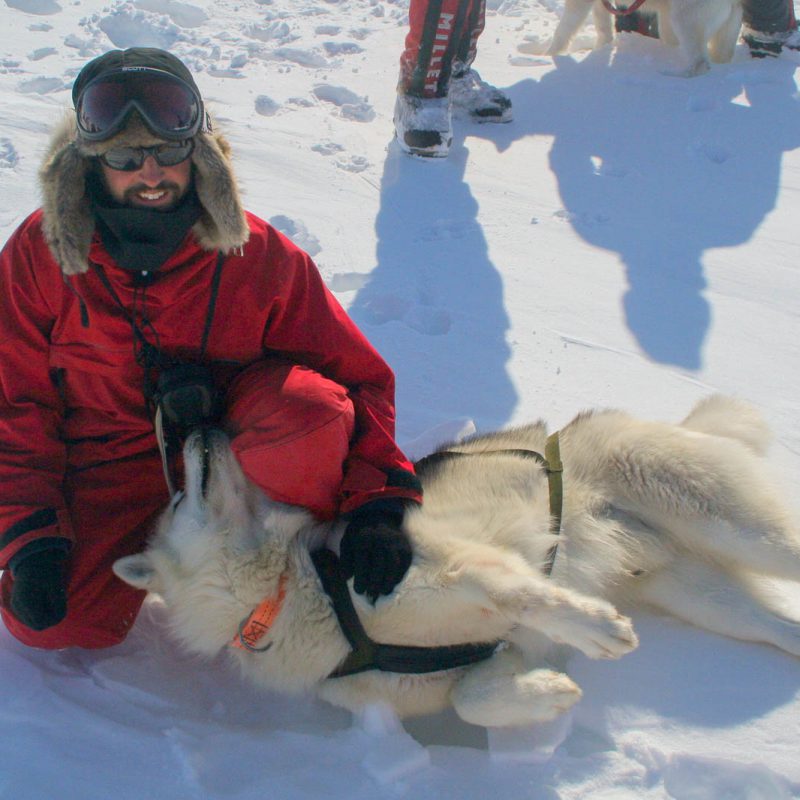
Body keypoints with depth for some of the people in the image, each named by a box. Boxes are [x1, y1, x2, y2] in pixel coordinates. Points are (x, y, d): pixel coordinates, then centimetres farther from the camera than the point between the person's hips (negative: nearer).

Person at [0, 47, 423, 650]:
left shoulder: (260, 256, -18)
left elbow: (360, 377, -15)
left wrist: (377, 506, -28)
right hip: (111, 458, 2)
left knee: (310, 412, -35)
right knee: (56, 624, -19)